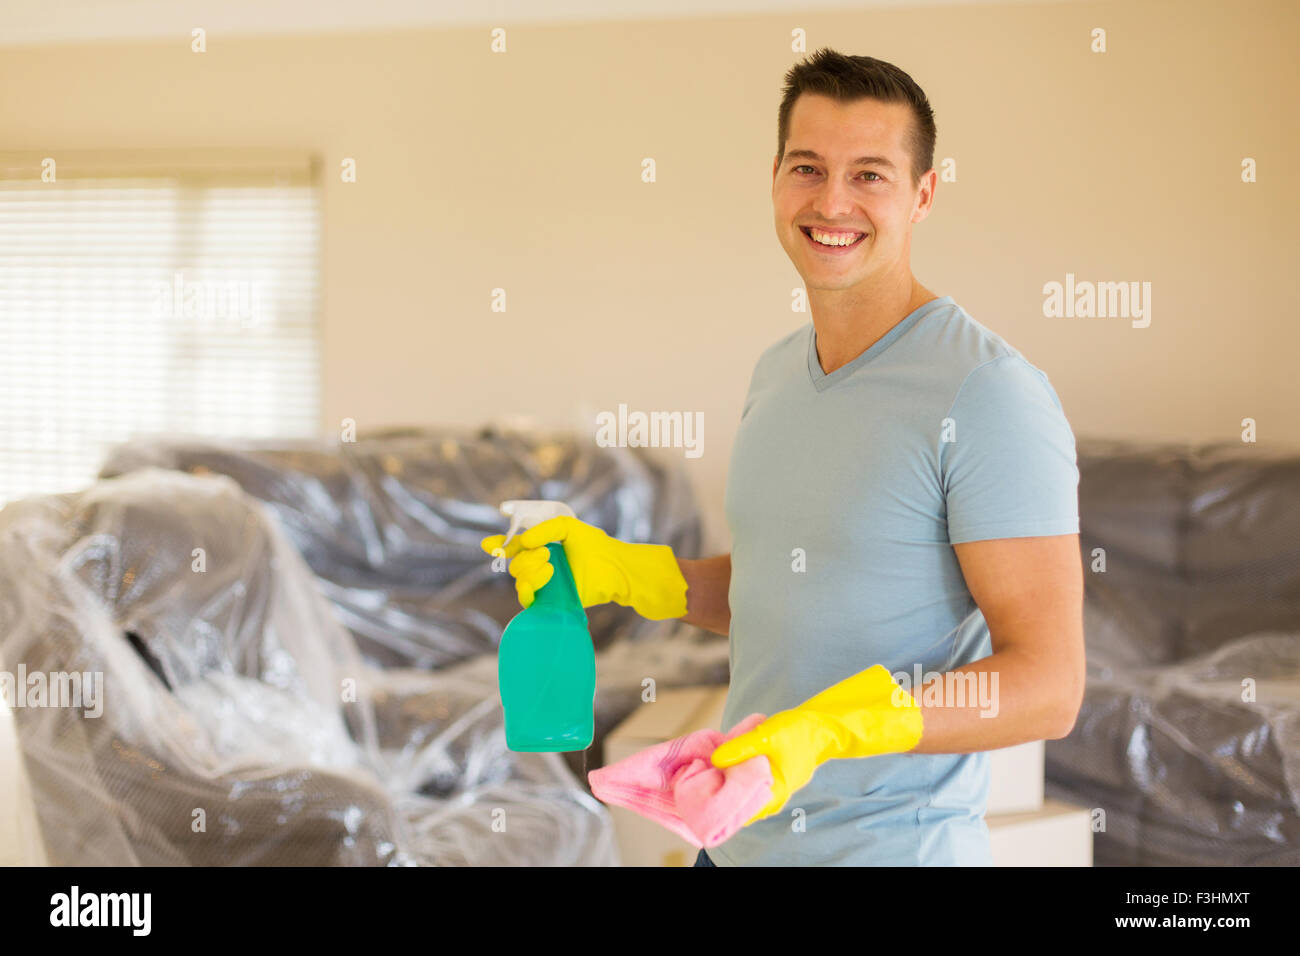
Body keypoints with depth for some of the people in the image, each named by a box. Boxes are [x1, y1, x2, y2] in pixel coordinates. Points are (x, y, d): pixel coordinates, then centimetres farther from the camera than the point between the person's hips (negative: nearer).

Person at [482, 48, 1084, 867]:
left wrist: (829, 728, -32)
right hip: (740, 837, 7)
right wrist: (614, 569, 5)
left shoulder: (992, 393, -17)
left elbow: (1049, 685, -21)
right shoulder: (779, 371, 8)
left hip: (894, 848, -7)